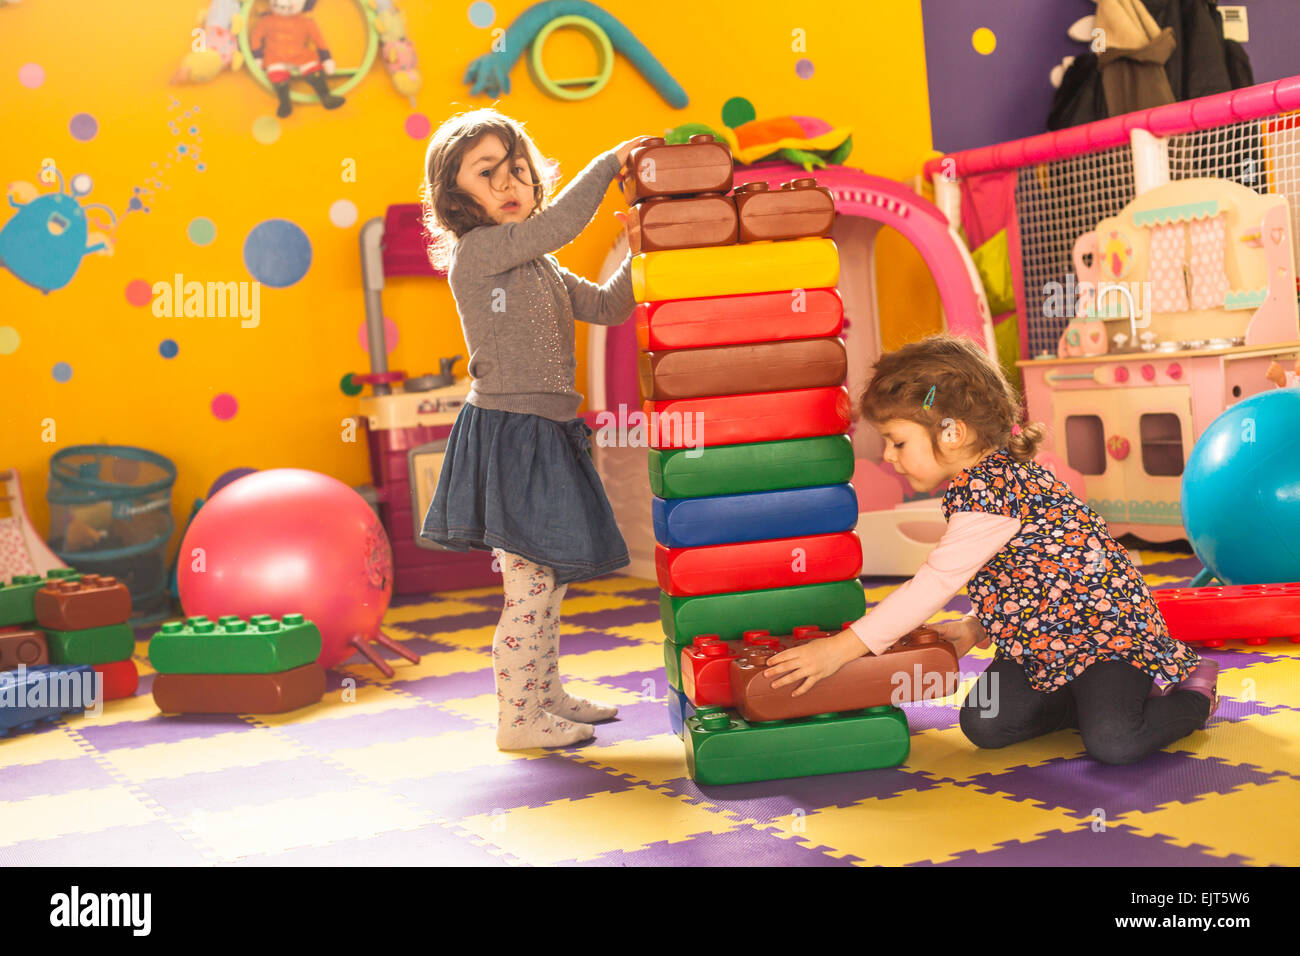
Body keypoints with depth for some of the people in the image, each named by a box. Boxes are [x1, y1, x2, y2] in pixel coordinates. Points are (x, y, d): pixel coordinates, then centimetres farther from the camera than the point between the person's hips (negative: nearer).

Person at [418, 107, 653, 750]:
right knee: (531, 582, -6)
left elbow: (607, 307, 17)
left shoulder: (543, 268, 18)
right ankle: (516, 718, 5)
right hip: (506, 433, -9)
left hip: (547, 433, 9)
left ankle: (545, 695, 30)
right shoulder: (474, 252, -10)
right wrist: (611, 162, -11)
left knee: (550, 577, 17)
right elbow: (557, 223, -21)